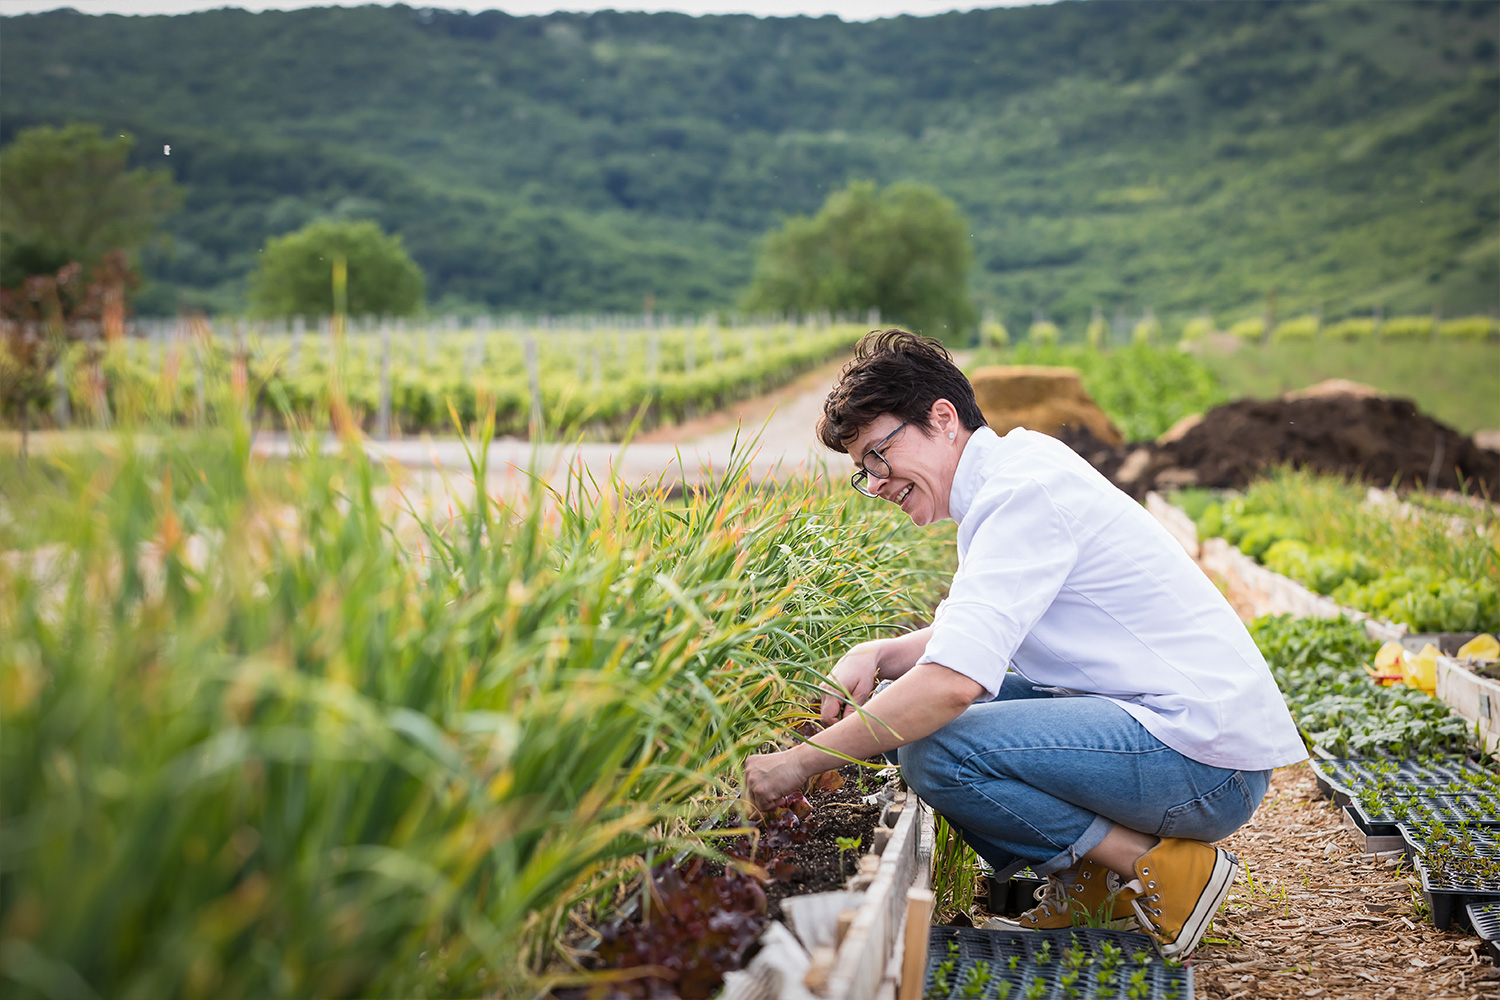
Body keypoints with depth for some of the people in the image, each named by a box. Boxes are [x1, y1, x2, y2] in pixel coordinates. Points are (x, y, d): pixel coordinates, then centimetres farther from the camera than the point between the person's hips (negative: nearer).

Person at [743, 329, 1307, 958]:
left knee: (933, 748, -23)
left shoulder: (1022, 492, -19)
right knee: (905, 698, 10)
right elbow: (968, 638, 22)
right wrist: (875, 655, 2)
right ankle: (1091, 878, 9)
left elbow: (952, 682, -27)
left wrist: (801, 762, -19)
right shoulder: (1015, 471, 12)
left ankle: (1158, 869, -7)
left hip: (1208, 761, -10)